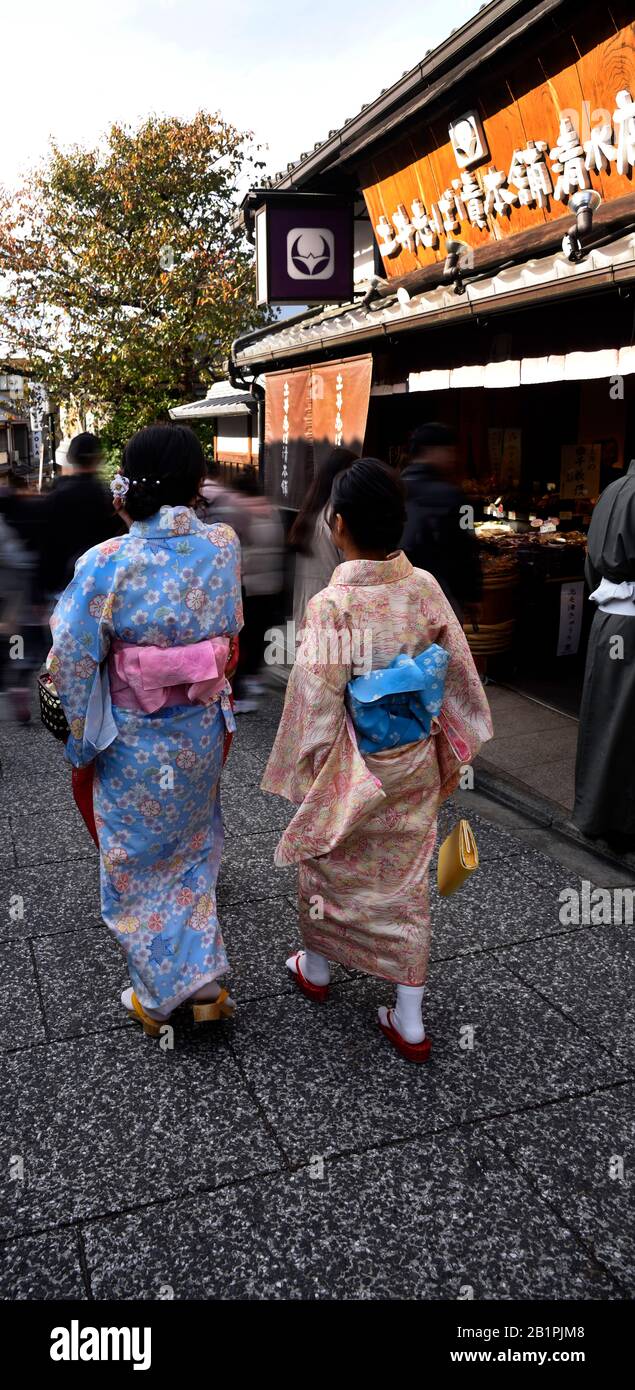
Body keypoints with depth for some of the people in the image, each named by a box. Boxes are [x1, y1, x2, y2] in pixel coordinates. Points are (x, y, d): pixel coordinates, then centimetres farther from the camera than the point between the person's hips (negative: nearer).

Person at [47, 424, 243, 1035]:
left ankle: (157, 997, 31)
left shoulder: (108, 562, -22)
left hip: (134, 743, -3)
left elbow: (71, 661, -15)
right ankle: (204, 982, 31)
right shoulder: (224, 546, -11)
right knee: (192, 849, 25)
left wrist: (81, 734, 1)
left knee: (137, 861, 17)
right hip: (201, 733, 4)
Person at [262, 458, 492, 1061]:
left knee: (328, 865, 22)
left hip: (351, 774, -4)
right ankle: (409, 1021, 25)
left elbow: (318, 712, -20)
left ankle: (316, 967, 48)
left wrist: (310, 784, -5)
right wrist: (448, 752, 12)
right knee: (405, 880, 16)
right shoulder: (425, 588, -10)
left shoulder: (332, 605, -25)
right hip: (414, 770, 4)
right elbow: (461, 677, -1)